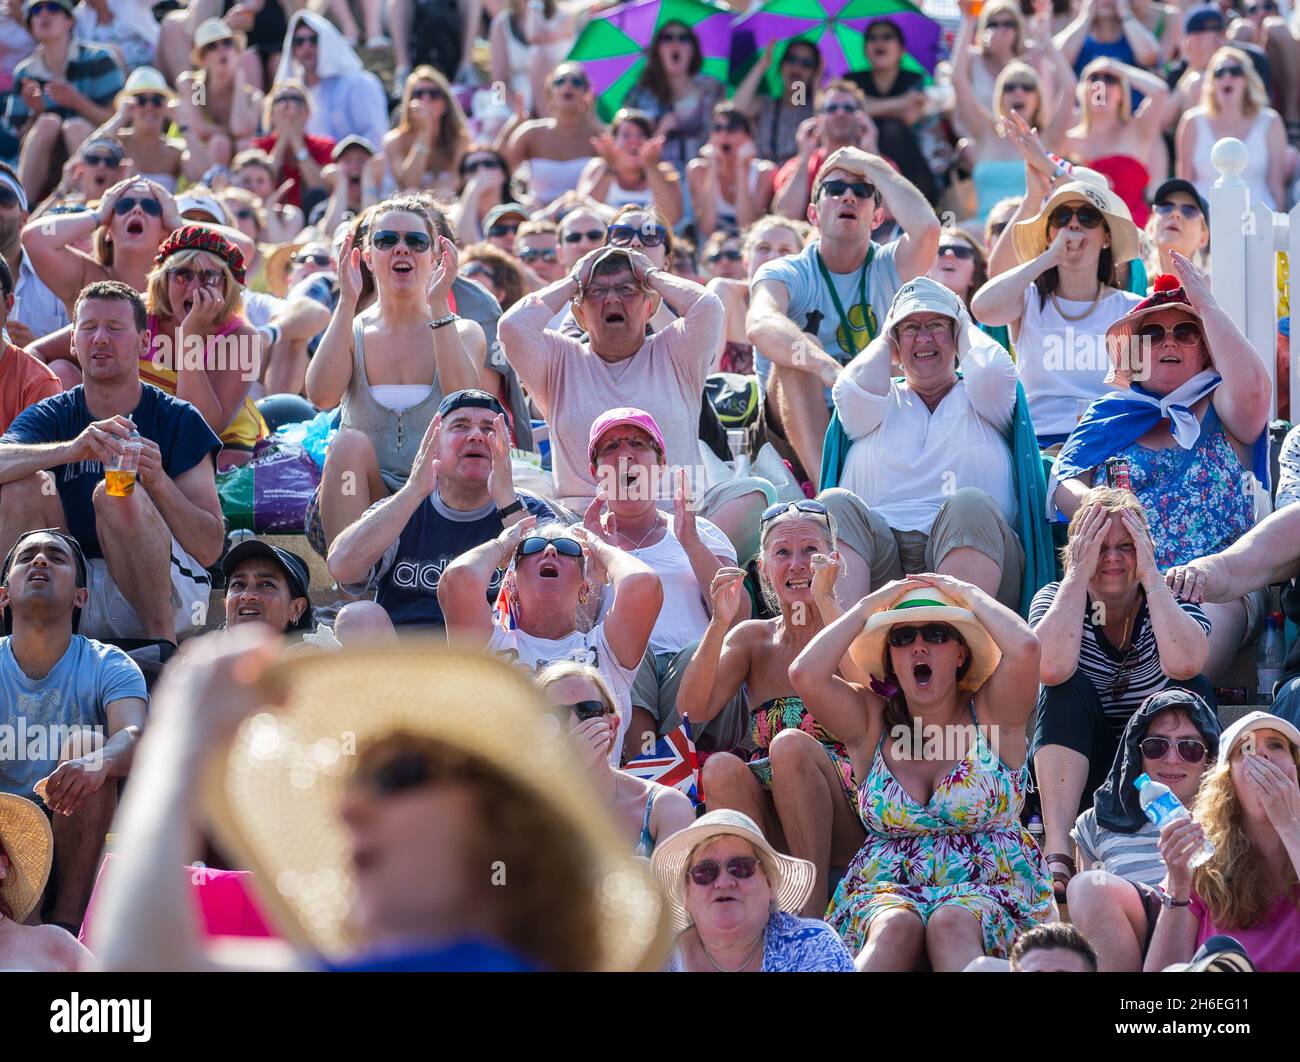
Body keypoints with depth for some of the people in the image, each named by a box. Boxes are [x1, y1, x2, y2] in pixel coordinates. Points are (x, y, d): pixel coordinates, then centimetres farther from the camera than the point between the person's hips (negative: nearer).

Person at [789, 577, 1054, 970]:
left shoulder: (990, 714, 6)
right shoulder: (869, 721, 12)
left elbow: (1024, 647, -14)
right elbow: (805, 673, -5)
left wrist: (969, 594, 3)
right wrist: (871, 605, 5)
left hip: (989, 886, -1)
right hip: (886, 892, 1)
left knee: (952, 923, -38)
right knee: (896, 928, -36)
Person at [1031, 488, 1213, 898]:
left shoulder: (1172, 601, -4)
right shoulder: (1056, 599, -4)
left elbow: (1183, 665, -29)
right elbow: (1051, 668, -28)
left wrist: (1150, 575, -24)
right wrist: (1078, 573, -24)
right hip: (1076, 773, 0)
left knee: (1191, 690, -22)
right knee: (1067, 690, -25)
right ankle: (1057, 851, -37)